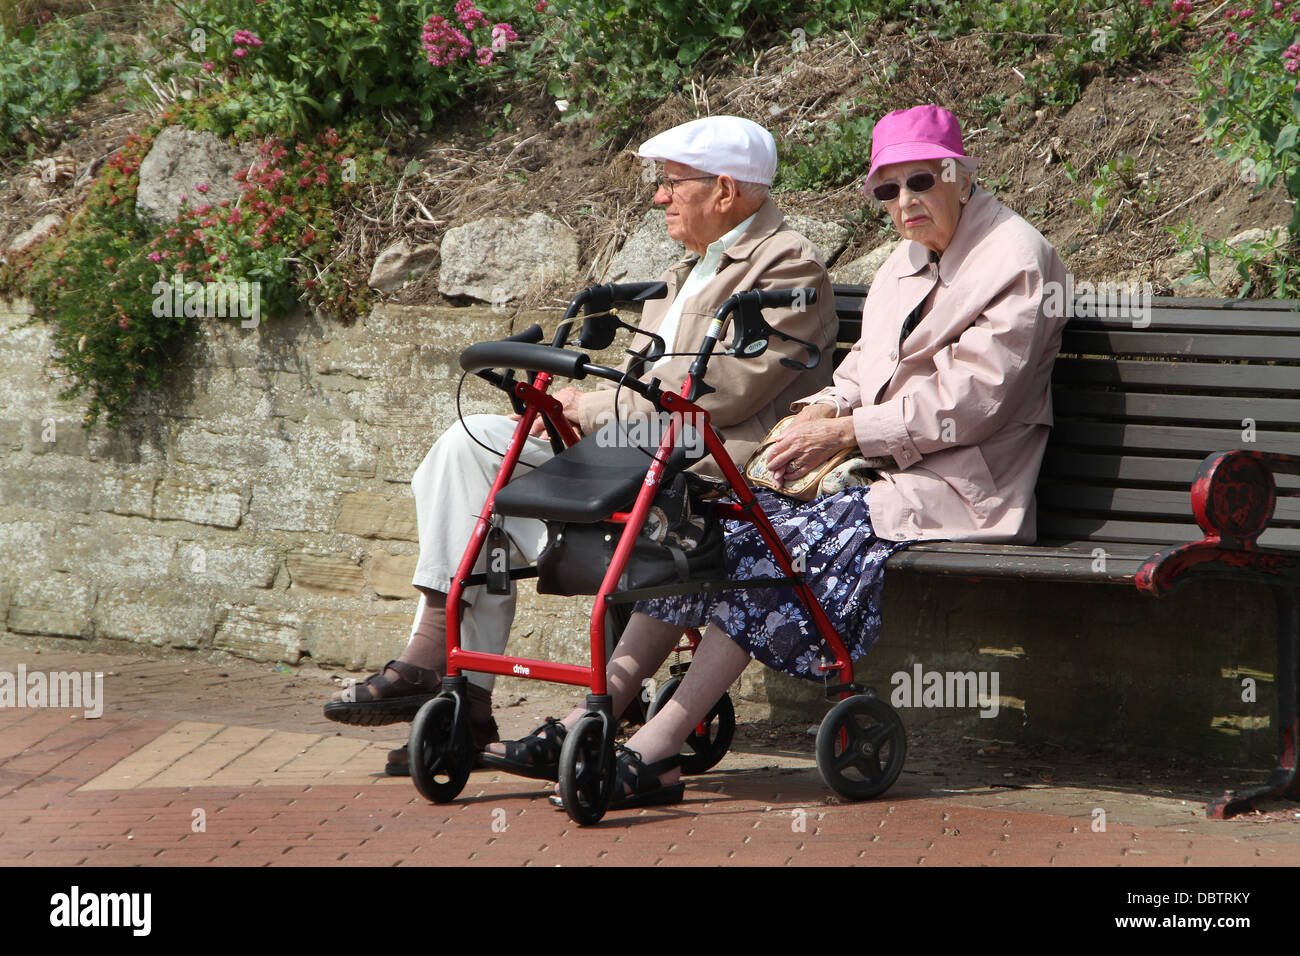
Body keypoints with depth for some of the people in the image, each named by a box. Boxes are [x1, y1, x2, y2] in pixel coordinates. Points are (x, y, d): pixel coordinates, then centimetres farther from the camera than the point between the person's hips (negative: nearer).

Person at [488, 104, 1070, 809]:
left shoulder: (1015, 260, -8)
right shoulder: (907, 261, 20)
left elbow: (969, 399, -16)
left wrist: (845, 432, -16)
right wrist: (821, 409, -4)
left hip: (952, 488, -8)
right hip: (876, 466, 8)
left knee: (776, 542, -27)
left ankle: (656, 751, -27)